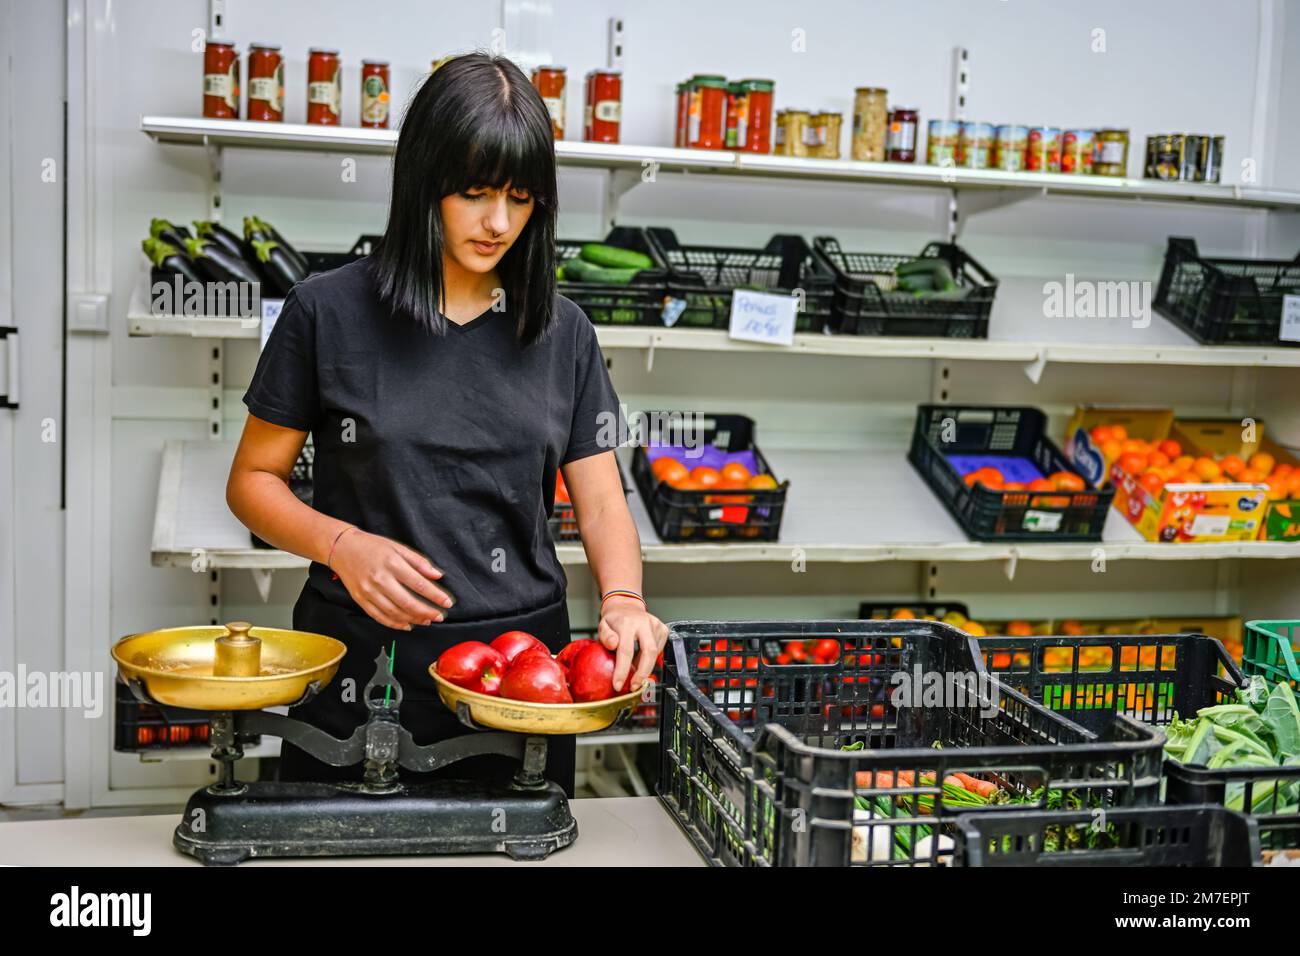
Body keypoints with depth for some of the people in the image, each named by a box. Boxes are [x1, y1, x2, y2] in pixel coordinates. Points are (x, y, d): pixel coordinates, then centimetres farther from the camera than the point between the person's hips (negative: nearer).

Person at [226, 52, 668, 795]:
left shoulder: (563, 333, 4)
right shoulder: (330, 313, -4)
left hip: (523, 671, 2)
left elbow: (601, 502, 3)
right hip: (362, 670, -2)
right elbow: (254, 481, 2)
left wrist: (623, 601, -16)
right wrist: (341, 545, -16)